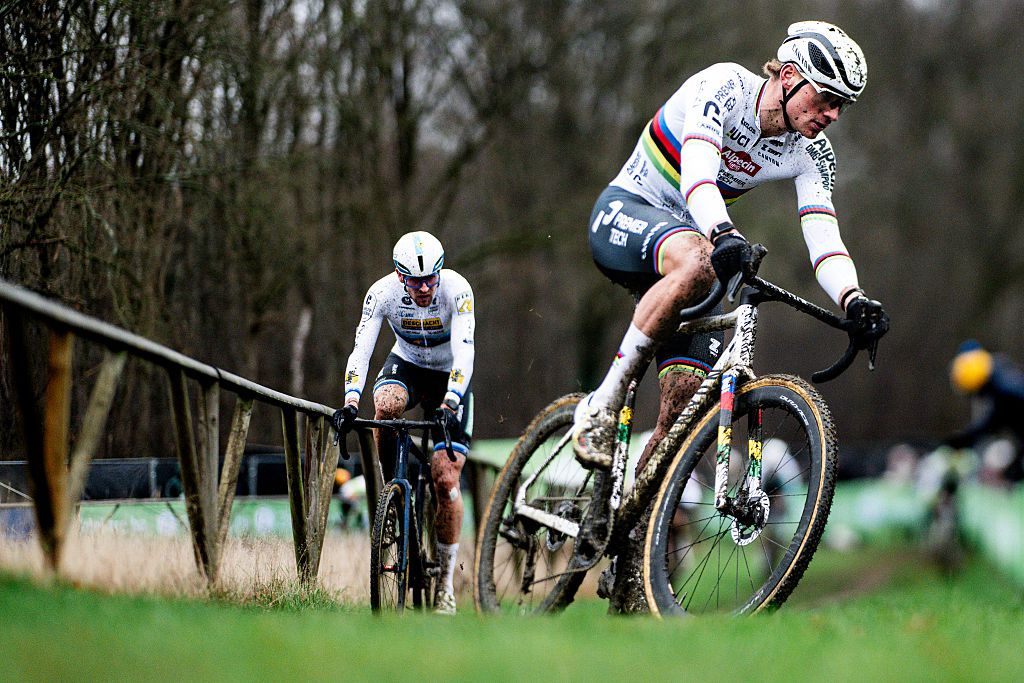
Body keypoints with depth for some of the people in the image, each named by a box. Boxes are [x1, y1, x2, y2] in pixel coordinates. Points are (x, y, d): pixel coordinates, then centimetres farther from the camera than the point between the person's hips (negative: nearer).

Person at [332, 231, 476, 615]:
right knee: (386, 405, -37)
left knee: (446, 481, -12)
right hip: (406, 365, 2)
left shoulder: (457, 290, -30)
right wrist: (350, 403, -45)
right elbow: (361, 350, -30)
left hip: (450, 377, -2)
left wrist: (449, 405, -52)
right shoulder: (382, 293, -25)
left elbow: (464, 354, -37)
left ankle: (446, 582, 1)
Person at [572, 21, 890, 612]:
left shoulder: (810, 154, -6)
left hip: (692, 235, 6)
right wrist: (723, 235, -56)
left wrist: (856, 301, -36)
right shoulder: (724, 87, -22)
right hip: (625, 215, -6)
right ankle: (602, 406, -30)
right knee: (694, 259, -41)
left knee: (691, 402, -13)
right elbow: (696, 172, -37)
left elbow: (825, 241, -16)